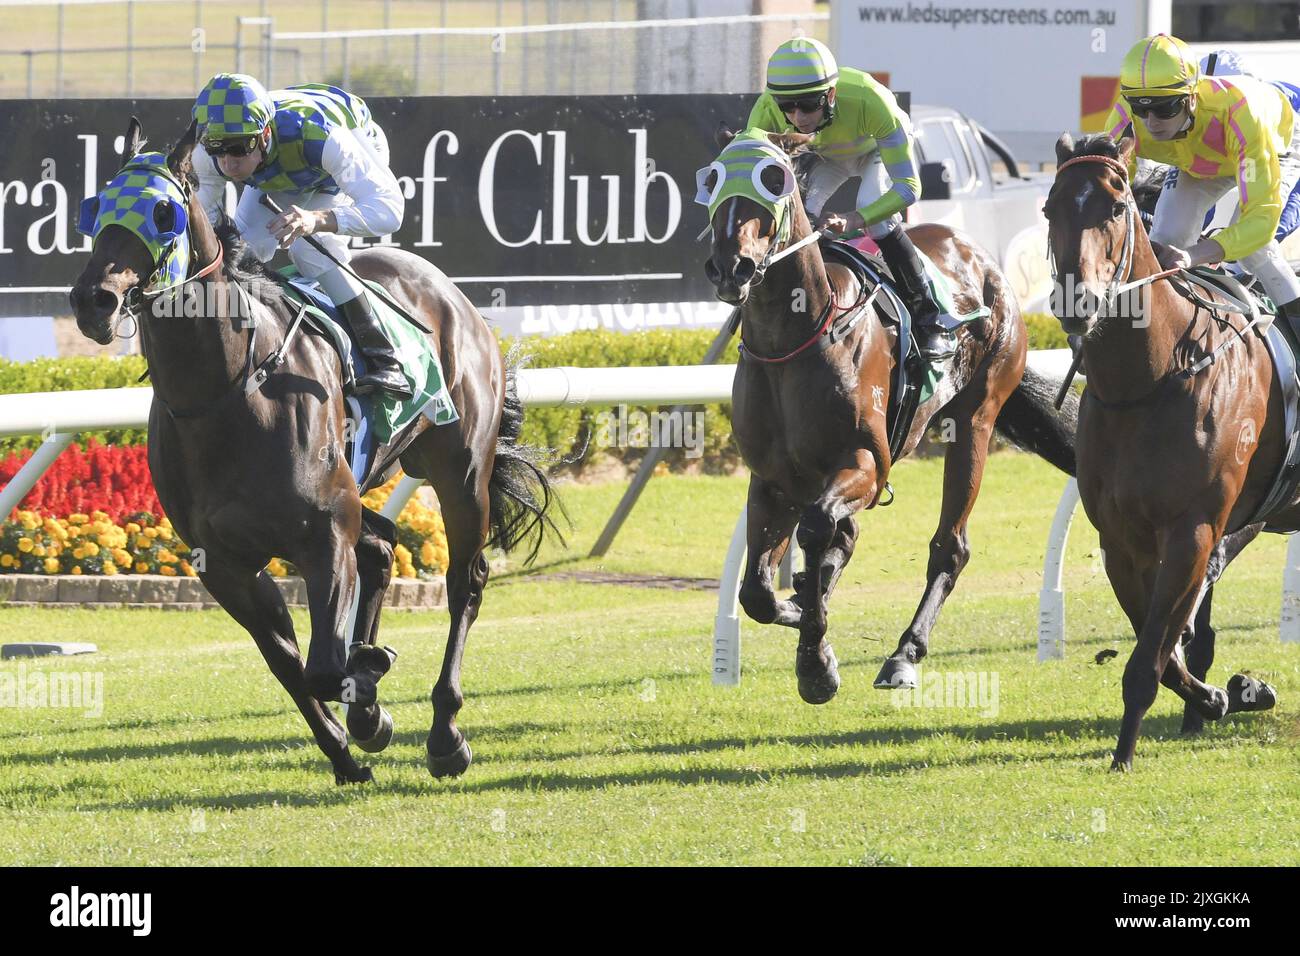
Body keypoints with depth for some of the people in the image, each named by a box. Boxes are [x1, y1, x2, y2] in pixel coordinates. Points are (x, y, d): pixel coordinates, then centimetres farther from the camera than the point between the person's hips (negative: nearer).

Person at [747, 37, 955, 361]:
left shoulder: (868, 100, -46)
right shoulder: (767, 111, -36)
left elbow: (908, 187, -43)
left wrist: (853, 221, -58)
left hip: (880, 148, -3)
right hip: (825, 155, 3)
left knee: (876, 217, -28)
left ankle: (929, 320, -15)